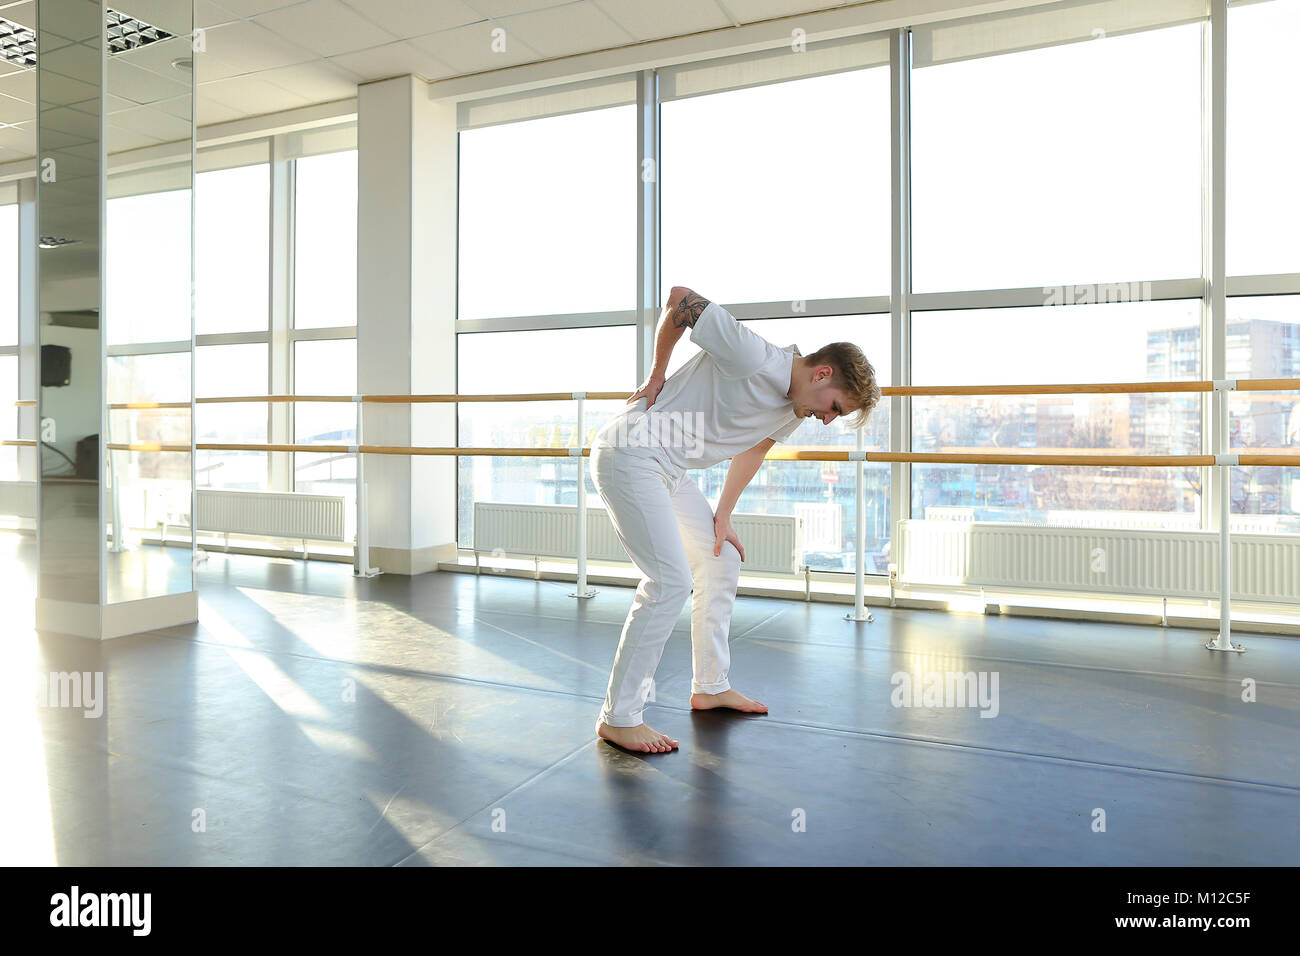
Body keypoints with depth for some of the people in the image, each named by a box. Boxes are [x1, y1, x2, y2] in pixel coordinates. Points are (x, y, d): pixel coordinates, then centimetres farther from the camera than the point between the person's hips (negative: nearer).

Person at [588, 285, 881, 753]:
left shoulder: (793, 407, 4)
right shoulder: (750, 355, -24)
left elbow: (753, 448, 20)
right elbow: (680, 298, -16)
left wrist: (722, 516, 16)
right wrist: (657, 375, -6)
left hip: (670, 471, 9)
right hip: (629, 455, -9)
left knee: (723, 561, 13)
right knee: (671, 580, -15)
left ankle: (710, 687, 27)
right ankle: (618, 716, -5)